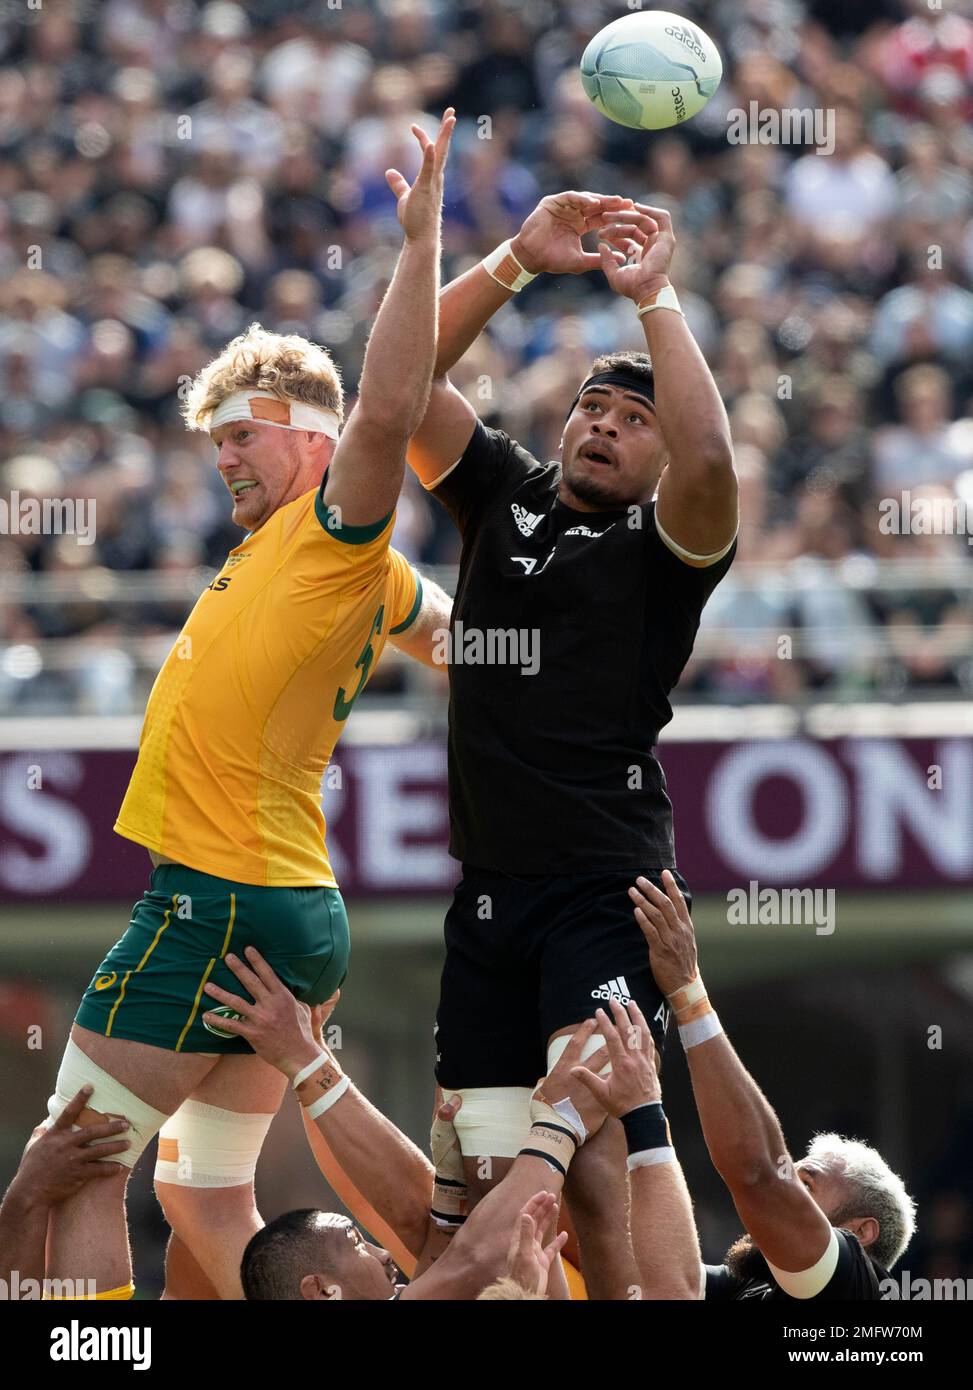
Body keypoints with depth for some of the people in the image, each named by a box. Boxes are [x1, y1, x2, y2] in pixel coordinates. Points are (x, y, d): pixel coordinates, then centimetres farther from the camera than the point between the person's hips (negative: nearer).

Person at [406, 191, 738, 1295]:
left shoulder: (665, 540, 2)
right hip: (486, 892, 5)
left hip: (603, 885, -5)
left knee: (586, 1154, -23)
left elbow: (707, 457, -20)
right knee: (496, 1195, 3)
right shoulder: (502, 494, 16)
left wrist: (653, 297, -12)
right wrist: (519, 261, -3)